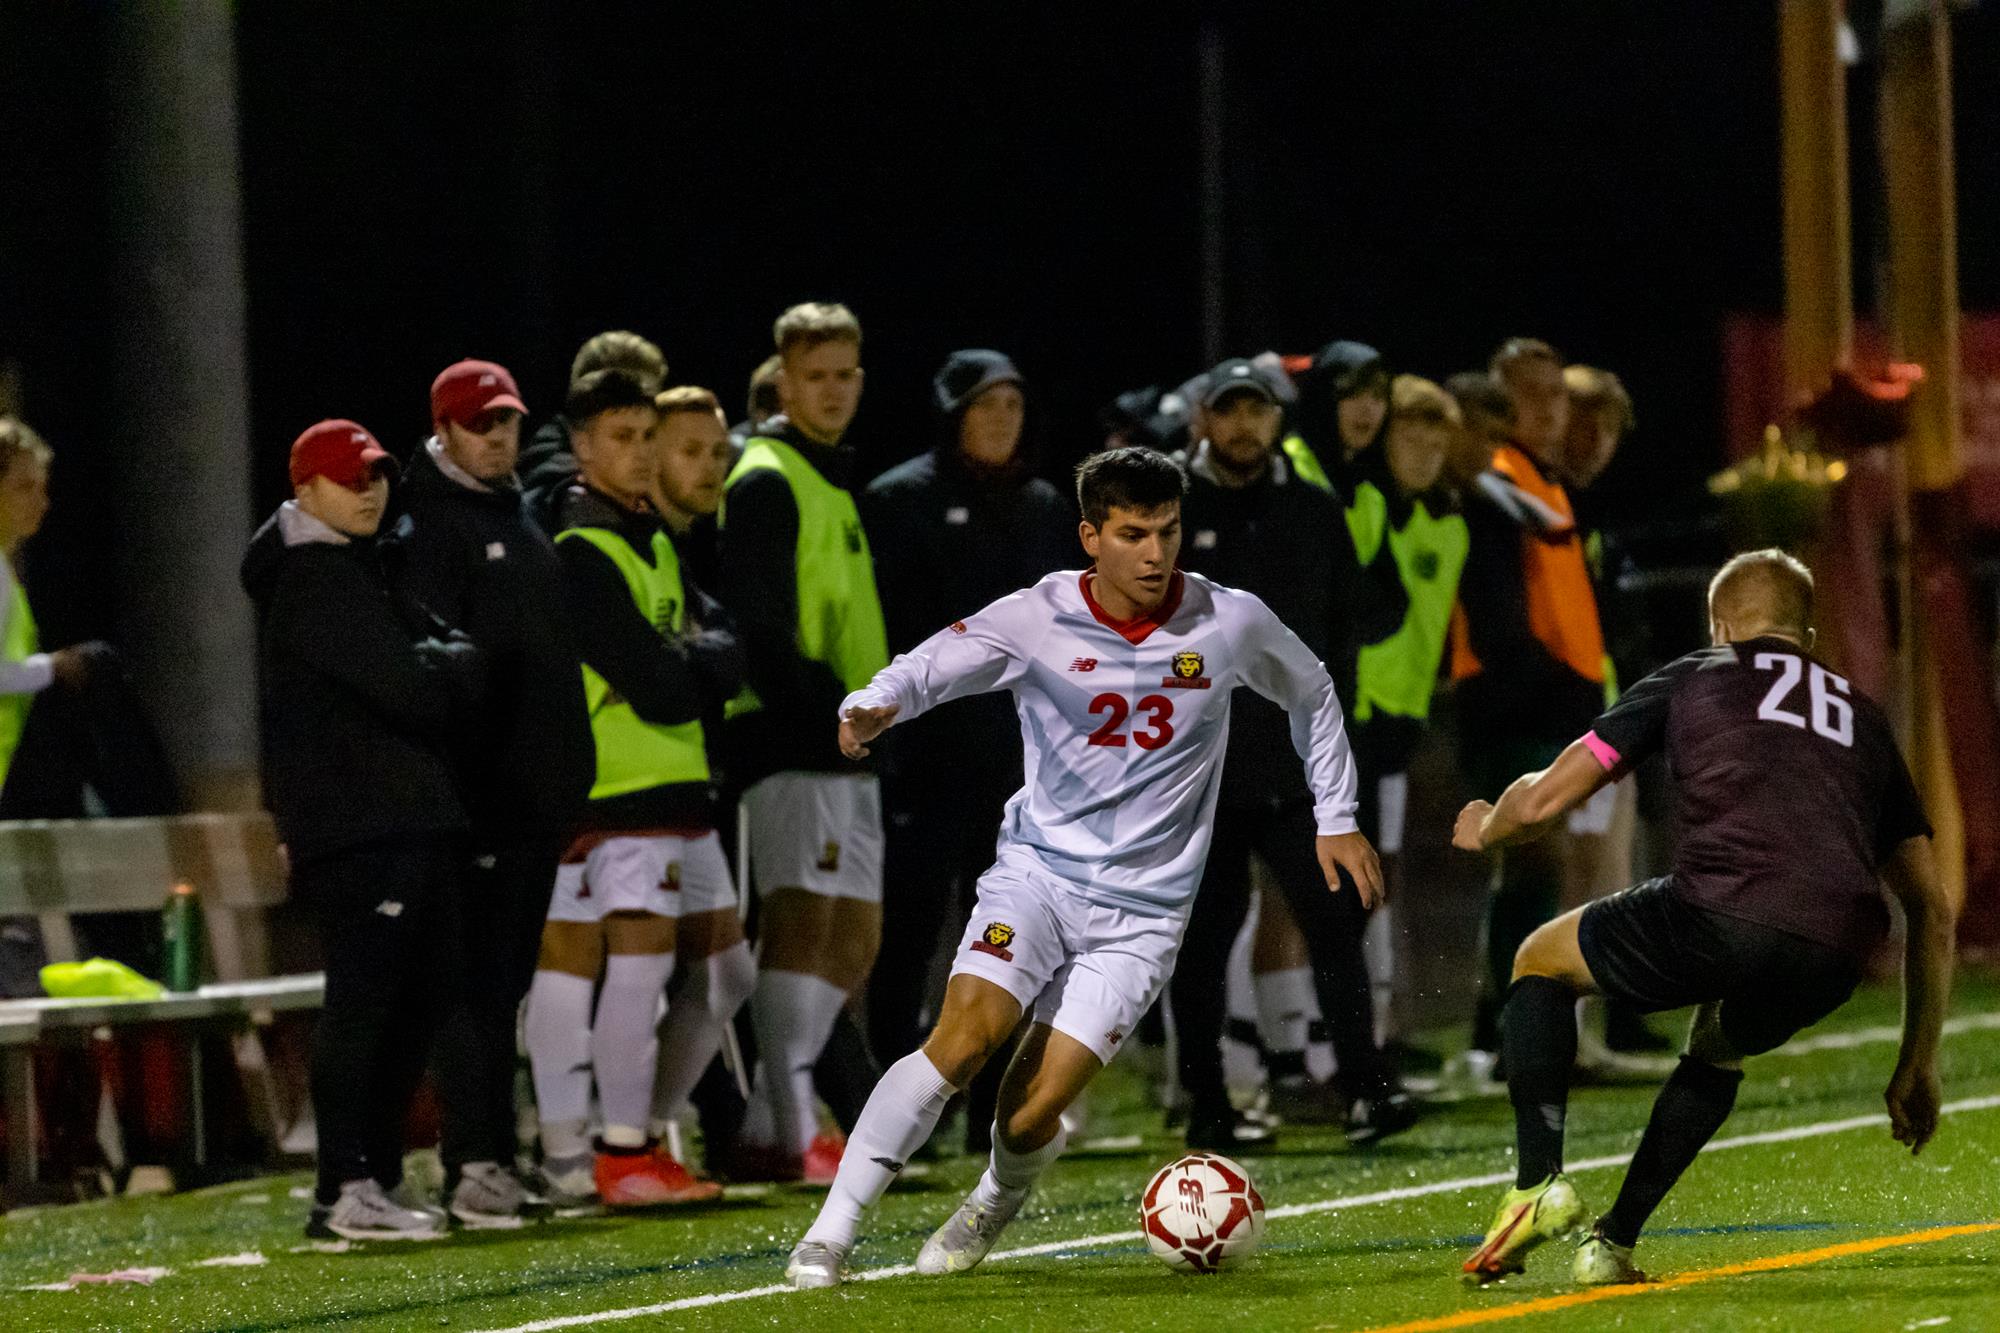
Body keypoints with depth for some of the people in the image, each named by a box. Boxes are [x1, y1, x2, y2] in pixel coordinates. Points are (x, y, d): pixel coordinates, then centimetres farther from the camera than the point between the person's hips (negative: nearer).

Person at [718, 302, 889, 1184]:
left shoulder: (837, 483, 21)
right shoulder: (766, 482, -8)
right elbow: (755, 622, -17)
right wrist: (823, 707, -20)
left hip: (847, 749, 10)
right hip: (791, 745, -10)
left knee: (855, 941, 10)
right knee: (802, 920, -16)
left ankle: (771, 1117, 15)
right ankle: (794, 1135, -20)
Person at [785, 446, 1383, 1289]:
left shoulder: (1230, 624, -4)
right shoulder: (1035, 621, -7)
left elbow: (1310, 694, 15)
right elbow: (928, 668, -2)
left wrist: (1336, 818, 16)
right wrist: (873, 707, -26)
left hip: (1143, 908, 0)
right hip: (1038, 866, 0)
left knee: (1030, 1116, -9)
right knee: (965, 1035, -25)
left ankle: (993, 1208, 28)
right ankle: (830, 1232, -19)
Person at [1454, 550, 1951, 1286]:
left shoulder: (1690, 678, 22)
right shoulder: (1864, 718, 32)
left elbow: (1542, 801, 19)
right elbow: (1934, 907, 30)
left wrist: (1484, 831, 43)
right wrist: (1918, 1066, 35)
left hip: (1718, 913, -4)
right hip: (1832, 963, 4)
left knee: (1540, 961, 25)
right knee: (1719, 1049, 38)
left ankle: (1539, 1182, 8)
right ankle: (1613, 1242, 26)